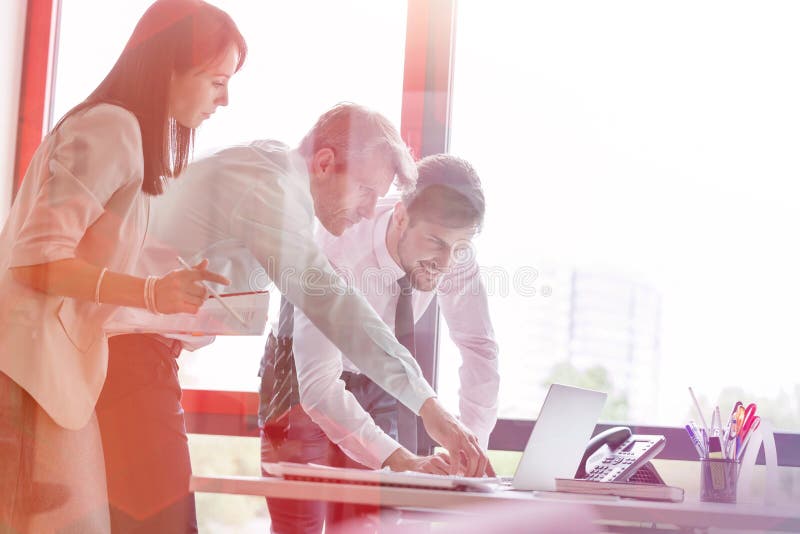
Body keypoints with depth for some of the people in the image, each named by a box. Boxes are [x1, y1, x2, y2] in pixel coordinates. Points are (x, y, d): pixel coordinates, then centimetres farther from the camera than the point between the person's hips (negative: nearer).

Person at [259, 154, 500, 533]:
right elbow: (318, 387, -40)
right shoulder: (337, 250, -35)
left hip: (379, 381, 4)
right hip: (304, 378, -4)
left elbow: (478, 347, -11)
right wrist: (398, 459, -49)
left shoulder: (454, 253, -21)